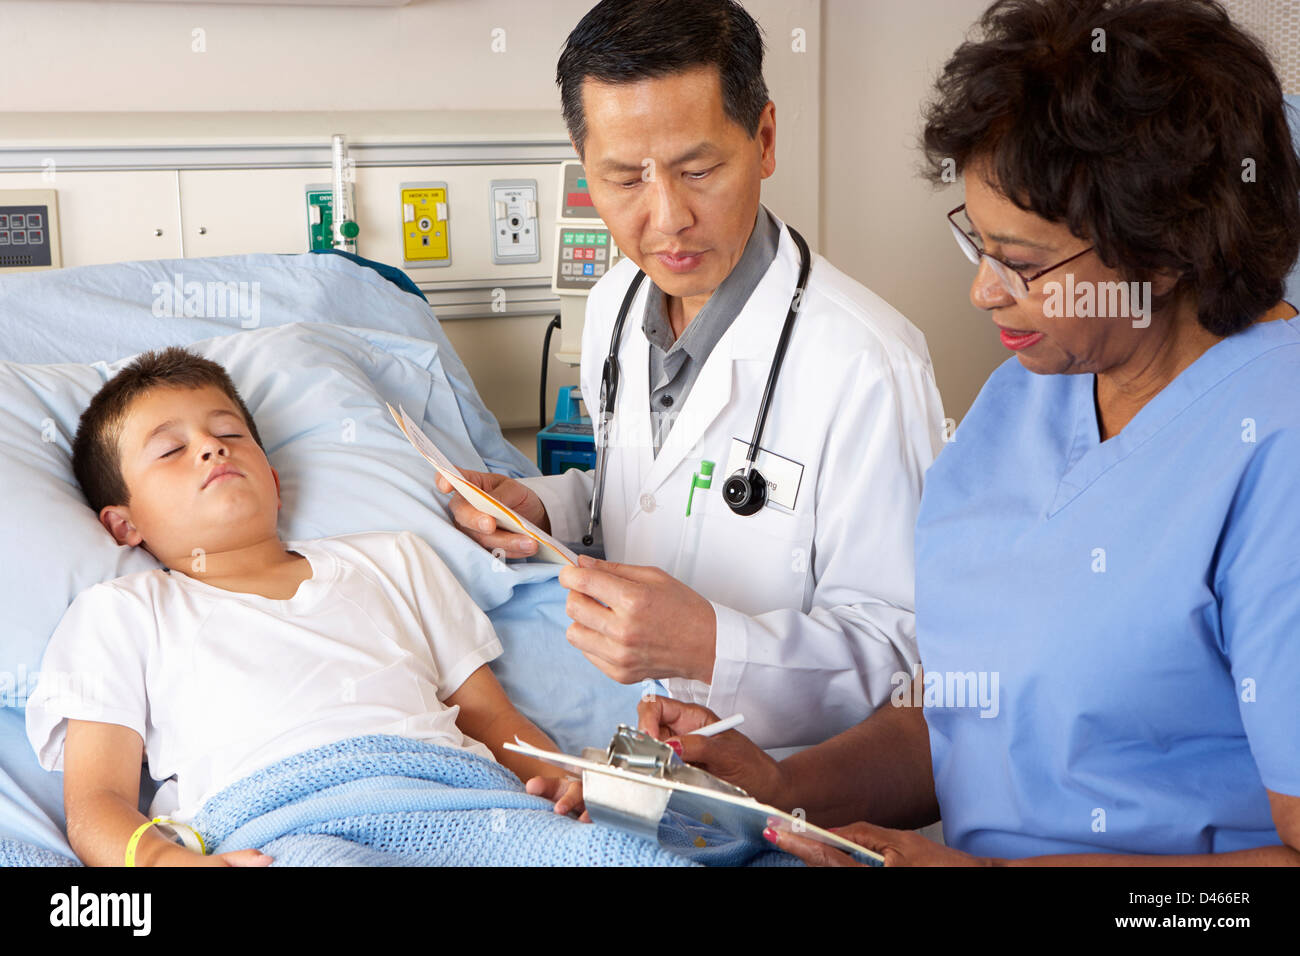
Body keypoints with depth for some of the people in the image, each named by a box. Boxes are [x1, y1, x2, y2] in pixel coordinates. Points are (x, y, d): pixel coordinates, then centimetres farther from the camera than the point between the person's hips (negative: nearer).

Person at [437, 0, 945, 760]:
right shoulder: (615, 303, 4)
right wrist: (543, 507, 3)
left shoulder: (867, 368, -23)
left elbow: (903, 651, -19)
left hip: (778, 775, -8)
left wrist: (711, 646, -32)